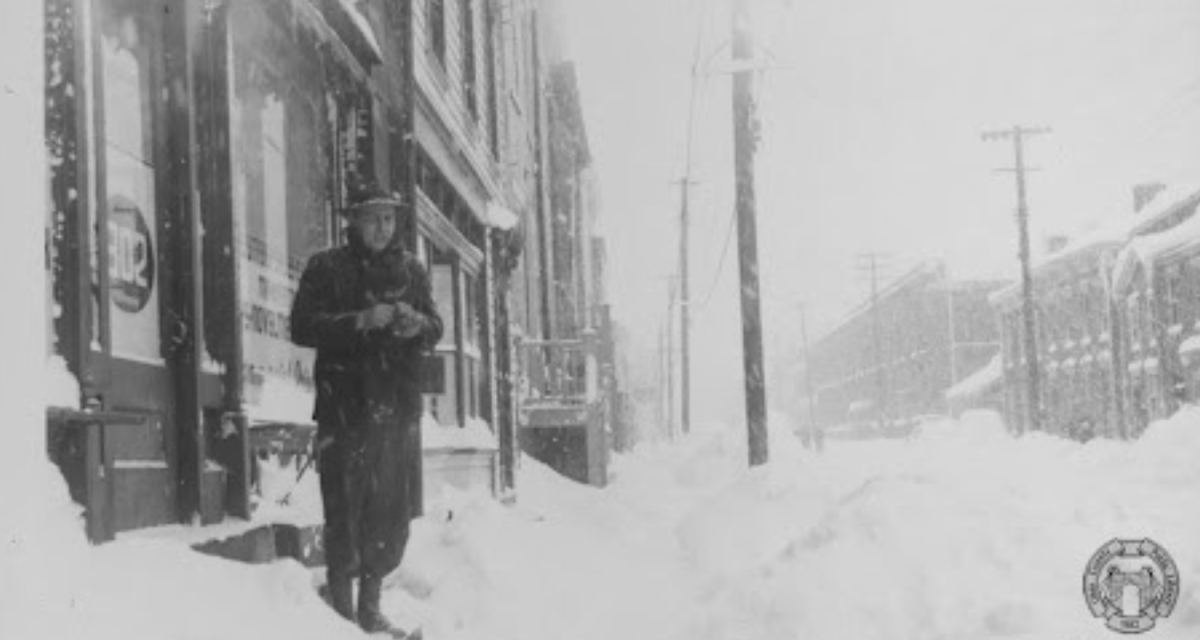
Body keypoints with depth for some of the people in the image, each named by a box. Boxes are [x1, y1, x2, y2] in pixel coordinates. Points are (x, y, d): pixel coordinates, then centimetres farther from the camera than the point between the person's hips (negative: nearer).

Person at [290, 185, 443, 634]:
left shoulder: (410, 269, 15)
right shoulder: (326, 268, 2)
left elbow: (435, 328, 14)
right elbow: (303, 327, -7)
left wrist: (419, 324, -9)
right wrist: (360, 320, -18)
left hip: (397, 403, 4)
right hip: (344, 405, -4)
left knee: (391, 512, 7)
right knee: (345, 507, -6)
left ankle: (370, 606, 18)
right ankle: (342, 606, 2)